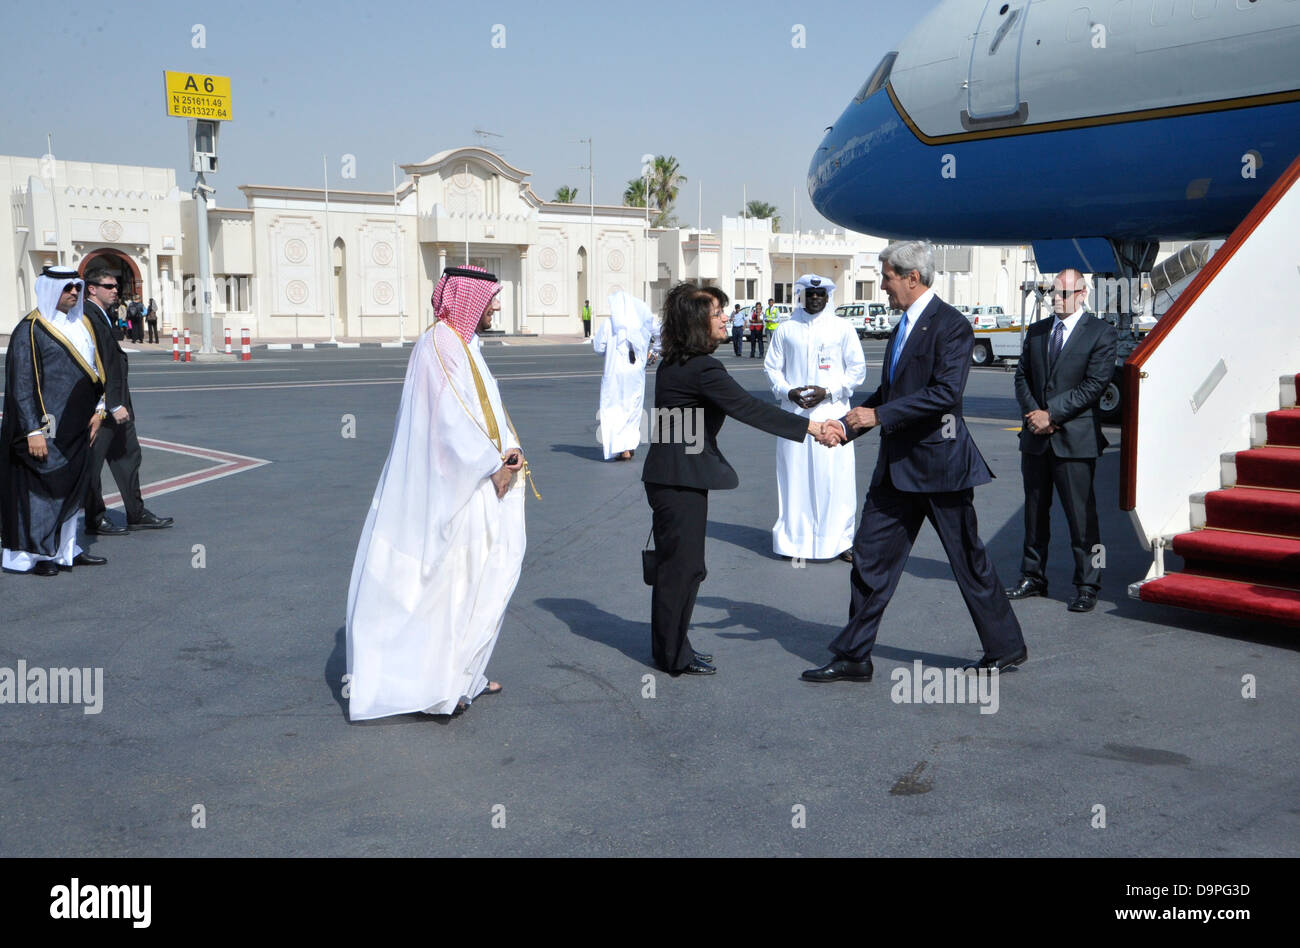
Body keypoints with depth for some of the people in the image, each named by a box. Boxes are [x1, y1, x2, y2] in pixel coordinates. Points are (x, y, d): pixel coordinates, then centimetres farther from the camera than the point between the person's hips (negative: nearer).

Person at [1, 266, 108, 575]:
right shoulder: (30, 330, -11)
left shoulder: (81, 324, 12)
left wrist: (97, 410, 11)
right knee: (42, 487, -1)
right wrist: (34, 431, -19)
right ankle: (35, 554, 10)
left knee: (72, 487, 13)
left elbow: (93, 370, 21)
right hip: (47, 428, -8)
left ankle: (66, 549, 22)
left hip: (76, 428, 8)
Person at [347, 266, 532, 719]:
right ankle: (440, 682, 5)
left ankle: (464, 675, 25)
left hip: (480, 485, 10)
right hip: (455, 490, -10)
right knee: (456, 584, -4)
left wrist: (505, 451, -2)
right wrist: (493, 465, -15)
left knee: (480, 583, 15)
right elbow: (451, 419, -22)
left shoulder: (464, 346, 16)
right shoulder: (441, 346, -15)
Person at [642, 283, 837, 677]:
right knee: (682, 565, -1)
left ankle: (671, 647, 27)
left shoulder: (675, 363, 11)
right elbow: (748, 408, -23)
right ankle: (674, 657, 9)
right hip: (681, 480, -10)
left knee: (675, 563, 16)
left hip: (671, 476, 10)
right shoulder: (702, 369, -20)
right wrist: (808, 427, -22)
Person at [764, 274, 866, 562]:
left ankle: (838, 540, 5)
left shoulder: (842, 328, 6)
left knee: (835, 478, -4)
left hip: (831, 412, -1)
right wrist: (787, 391, -5)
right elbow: (771, 365, 14)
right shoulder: (786, 328, 11)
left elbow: (857, 369, 5)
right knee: (794, 476, 1)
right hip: (794, 413, 2)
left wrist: (827, 391, -8)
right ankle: (794, 538, 11)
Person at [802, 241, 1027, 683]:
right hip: (898, 464, 9)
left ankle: (1006, 648, 23)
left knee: (968, 559, 5)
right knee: (871, 556, 6)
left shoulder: (950, 325, -13)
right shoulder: (903, 327, 16)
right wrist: (848, 423, 5)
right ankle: (853, 657, 13)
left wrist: (878, 415, -21)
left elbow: (946, 391, -24)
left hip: (938, 462, -9)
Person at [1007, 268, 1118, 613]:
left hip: (1075, 439, -5)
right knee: (1034, 511, 12)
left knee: (1081, 516, -2)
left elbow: (1094, 385, -10)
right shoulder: (1036, 331, 14)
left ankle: (1087, 586, 7)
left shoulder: (1101, 333, -3)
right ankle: (1033, 578, 23)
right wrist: (1032, 413, -5)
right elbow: (1022, 376, 12)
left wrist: (1051, 414, -13)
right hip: (1035, 437, 6)